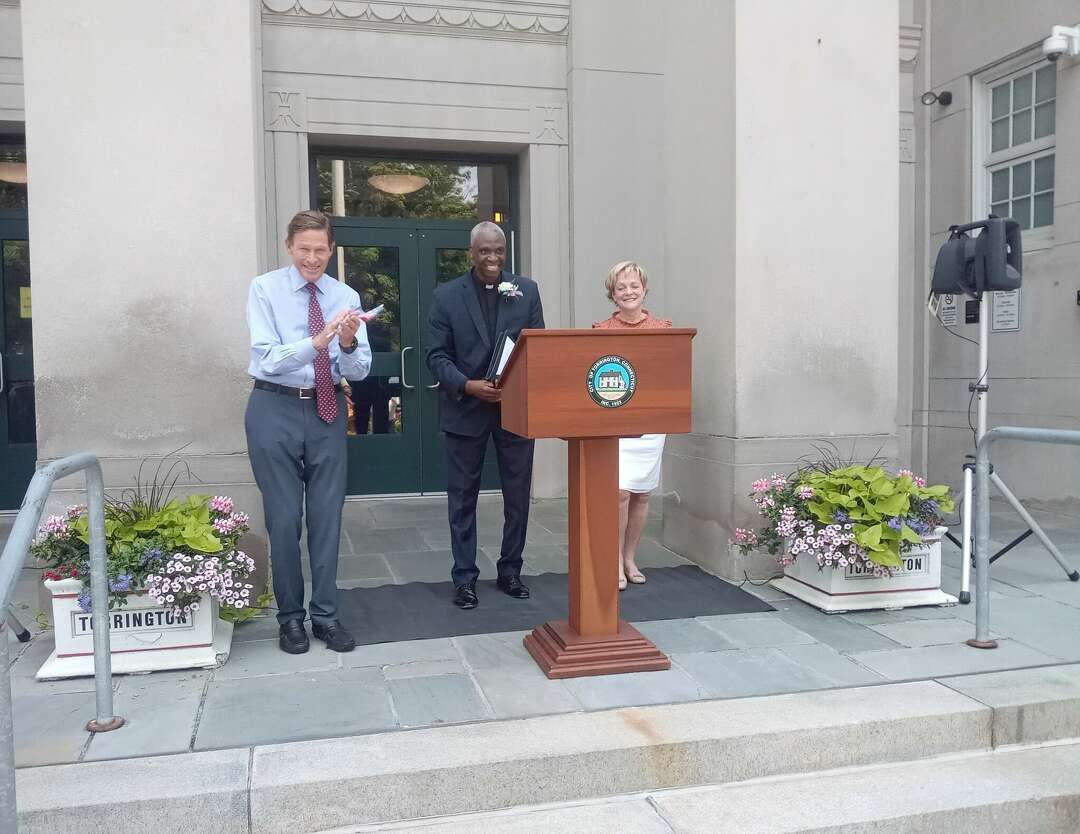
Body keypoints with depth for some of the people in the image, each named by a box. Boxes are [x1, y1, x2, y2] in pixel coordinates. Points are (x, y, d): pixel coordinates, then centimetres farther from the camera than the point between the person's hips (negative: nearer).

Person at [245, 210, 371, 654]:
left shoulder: (346, 296, 2)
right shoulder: (265, 289, -5)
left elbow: (359, 370, -2)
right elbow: (266, 359, -16)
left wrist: (349, 343, -24)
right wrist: (316, 342, -31)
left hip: (328, 410, 3)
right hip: (275, 408, -2)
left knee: (327, 516, 7)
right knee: (283, 517, 4)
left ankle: (325, 615, 20)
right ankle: (290, 617, 20)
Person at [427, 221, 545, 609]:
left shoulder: (527, 290, 4)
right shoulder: (447, 295, 0)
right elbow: (437, 356, -3)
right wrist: (468, 385, -19)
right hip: (465, 409, -1)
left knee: (518, 496, 8)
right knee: (463, 498, 6)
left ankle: (510, 572, 23)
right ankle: (464, 578, 17)